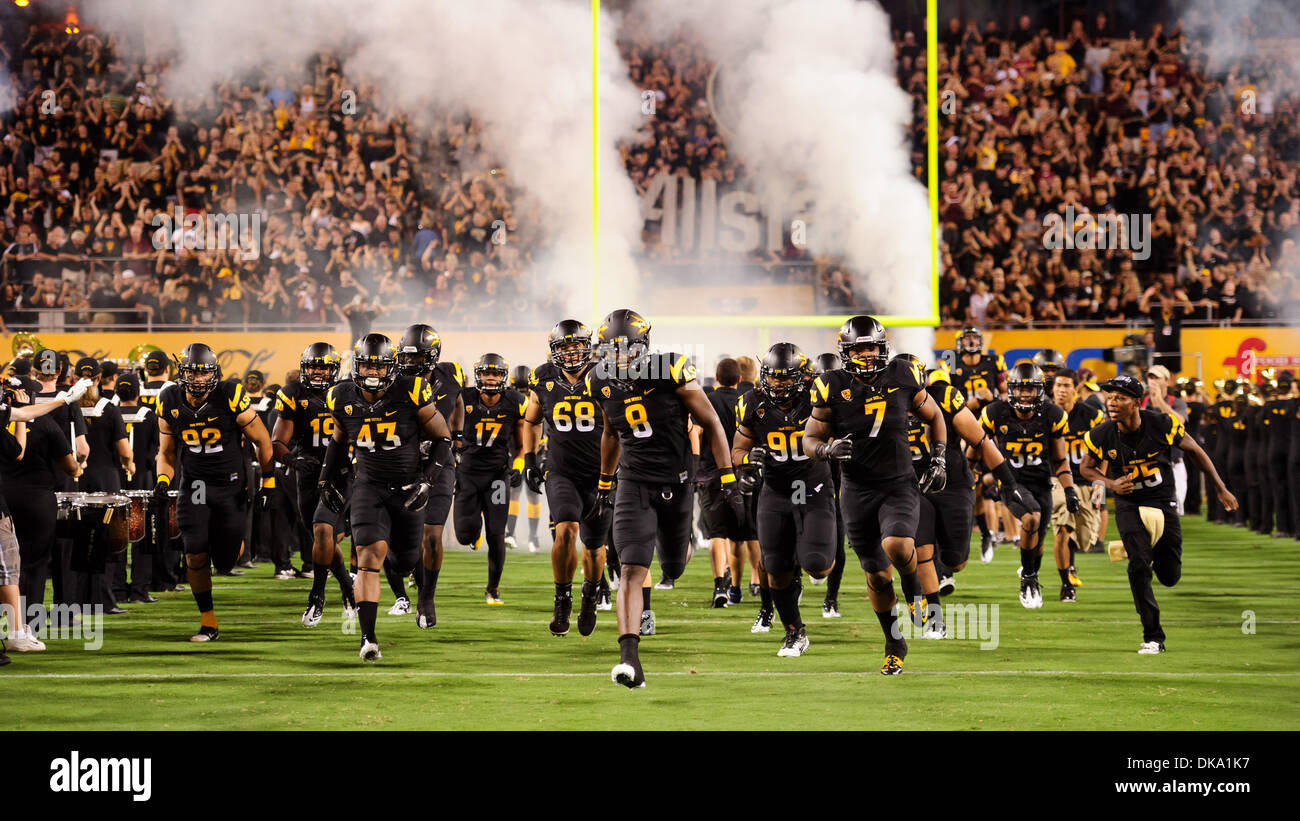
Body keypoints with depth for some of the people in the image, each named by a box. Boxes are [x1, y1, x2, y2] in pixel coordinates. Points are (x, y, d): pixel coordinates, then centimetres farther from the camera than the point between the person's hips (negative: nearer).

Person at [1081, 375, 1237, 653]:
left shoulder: (1162, 425, -17)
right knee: (1139, 567, -17)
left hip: (1163, 504, 0)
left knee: (1169, 576, 4)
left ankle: (1153, 549, 42)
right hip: (1129, 505, 0)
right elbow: (1087, 467, 6)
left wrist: (1221, 489, 4)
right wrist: (1110, 484, -15)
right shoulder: (1102, 436, -13)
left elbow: (1194, 451, -1)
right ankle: (1153, 637, -7)